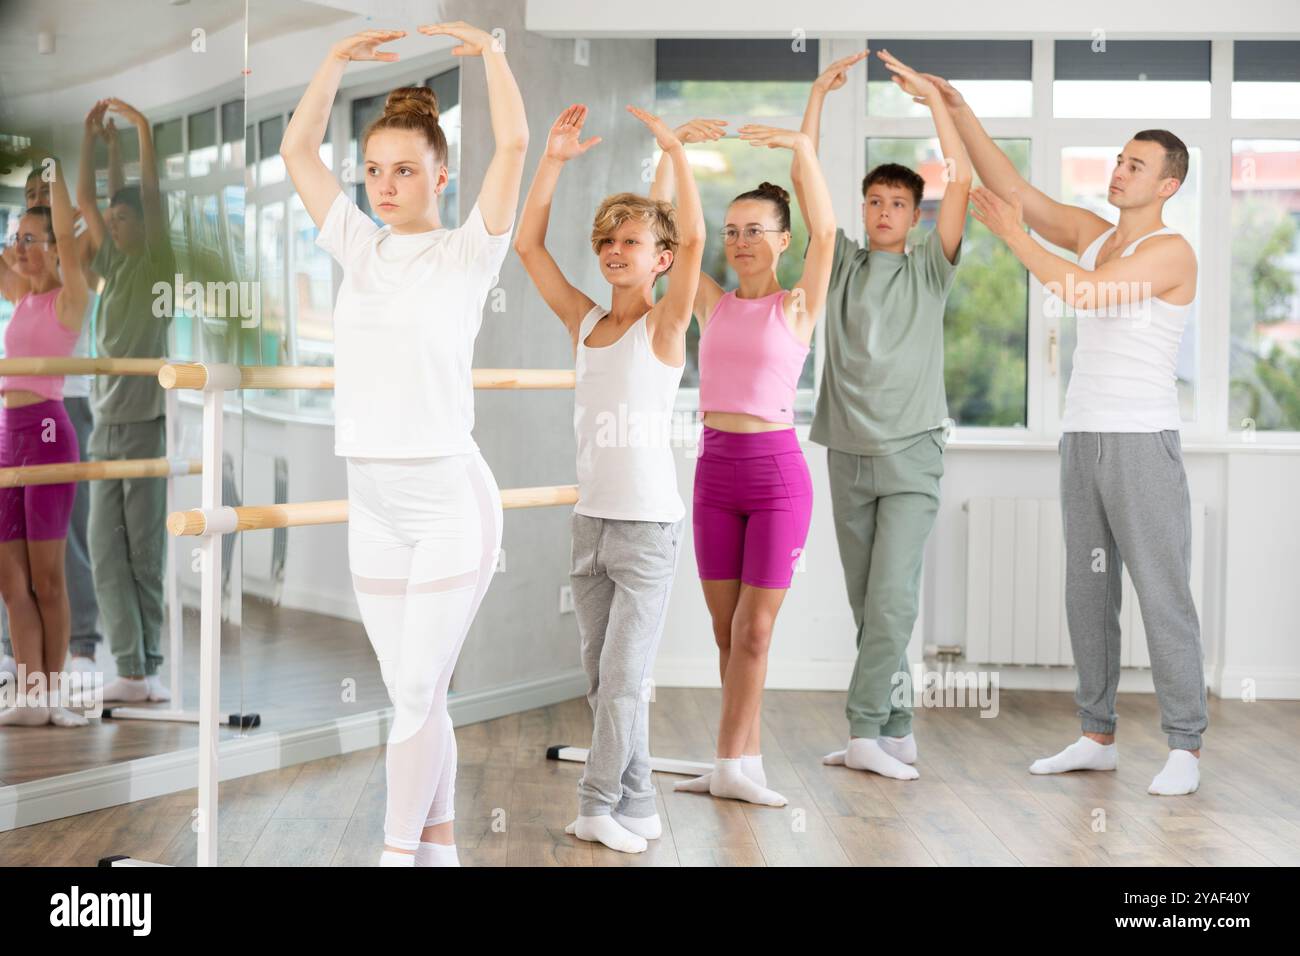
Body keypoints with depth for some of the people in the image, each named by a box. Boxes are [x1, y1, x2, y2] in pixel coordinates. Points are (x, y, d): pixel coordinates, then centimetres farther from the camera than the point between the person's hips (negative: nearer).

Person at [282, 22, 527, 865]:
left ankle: (399, 853, 7)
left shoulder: (466, 253, -3)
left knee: (417, 692, -2)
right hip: (374, 504, 5)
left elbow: (514, 144, -14)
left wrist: (489, 51, -8)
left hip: (451, 500, -5)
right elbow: (298, 150, 13)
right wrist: (339, 62, 7)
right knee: (413, 696, 10)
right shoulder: (360, 249, 10)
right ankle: (439, 849, 19)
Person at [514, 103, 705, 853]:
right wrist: (555, 160, 0)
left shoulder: (665, 325, -6)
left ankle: (600, 805, 6)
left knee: (623, 678, -5)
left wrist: (676, 152, -22)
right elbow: (527, 244, 6)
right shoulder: (584, 321, 8)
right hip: (591, 519, 6)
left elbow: (694, 240, -21)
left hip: (648, 524, -6)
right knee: (602, 680, 9)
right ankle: (636, 806, 19)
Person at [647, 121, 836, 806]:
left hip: (777, 471, -4)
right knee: (727, 631, 8)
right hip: (715, 467, 4)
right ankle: (746, 759, 17)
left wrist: (802, 149, -23)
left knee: (753, 629, 0)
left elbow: (824, 233, -14)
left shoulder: (797, 306, 0)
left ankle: (729, 764, 5)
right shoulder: (712, 304, 9)